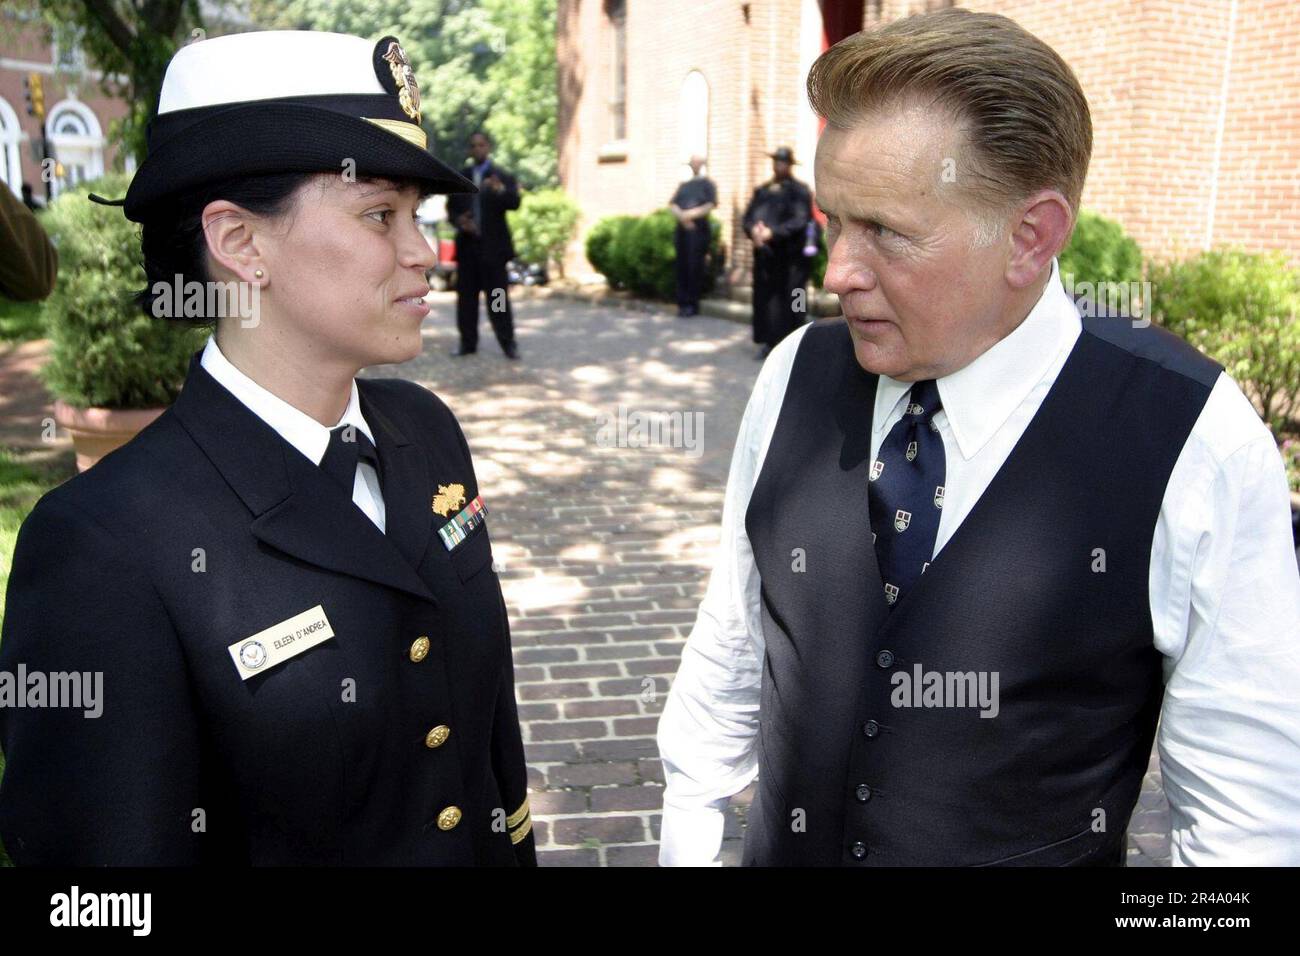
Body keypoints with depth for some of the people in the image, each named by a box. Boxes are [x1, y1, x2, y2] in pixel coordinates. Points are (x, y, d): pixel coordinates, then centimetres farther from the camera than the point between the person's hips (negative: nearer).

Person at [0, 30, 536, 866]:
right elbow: (107, 844, -22)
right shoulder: (107, 546, -28)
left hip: (492, 843, 5)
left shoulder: (426, 427, -9)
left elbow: (490, 709, 1)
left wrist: (521, 847, 7)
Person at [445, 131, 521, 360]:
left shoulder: (502, 176, 3)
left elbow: (514, 203, -11)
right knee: (466, 296, 4)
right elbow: (451, 208, 16)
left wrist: (501, 190, -32)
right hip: (467, 244, 4)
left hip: (493, 245, -3)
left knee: (497, 295, -4)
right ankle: (468, 342, 10)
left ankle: (508, 343, 1)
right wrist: (458, 220, -6)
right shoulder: (459, 177, 14)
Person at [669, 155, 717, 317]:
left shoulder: (707, 183, 5)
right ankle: (682, 303, 7)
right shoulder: (683, 184, 18)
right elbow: (672, 204, 8)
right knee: (681, 266, 2)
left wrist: (692, 214, -17)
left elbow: (711, 205, -7)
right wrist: (682, 216, -11)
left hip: (699, 229, -4)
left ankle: (692, 304, -1)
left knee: (695, 266, -7)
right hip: (682, 229, 4)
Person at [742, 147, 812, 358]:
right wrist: (753, 230, -12)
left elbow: (799, 221, -13)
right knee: (764, 298, 5)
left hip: (789, 256, -5)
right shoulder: (762, 190, 17)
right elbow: (748, 216, 11)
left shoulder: (799, 190, -2)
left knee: (789, 300, -3)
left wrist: (772, 233, -22)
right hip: (764, 254, 6)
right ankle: (769, 342, 13)